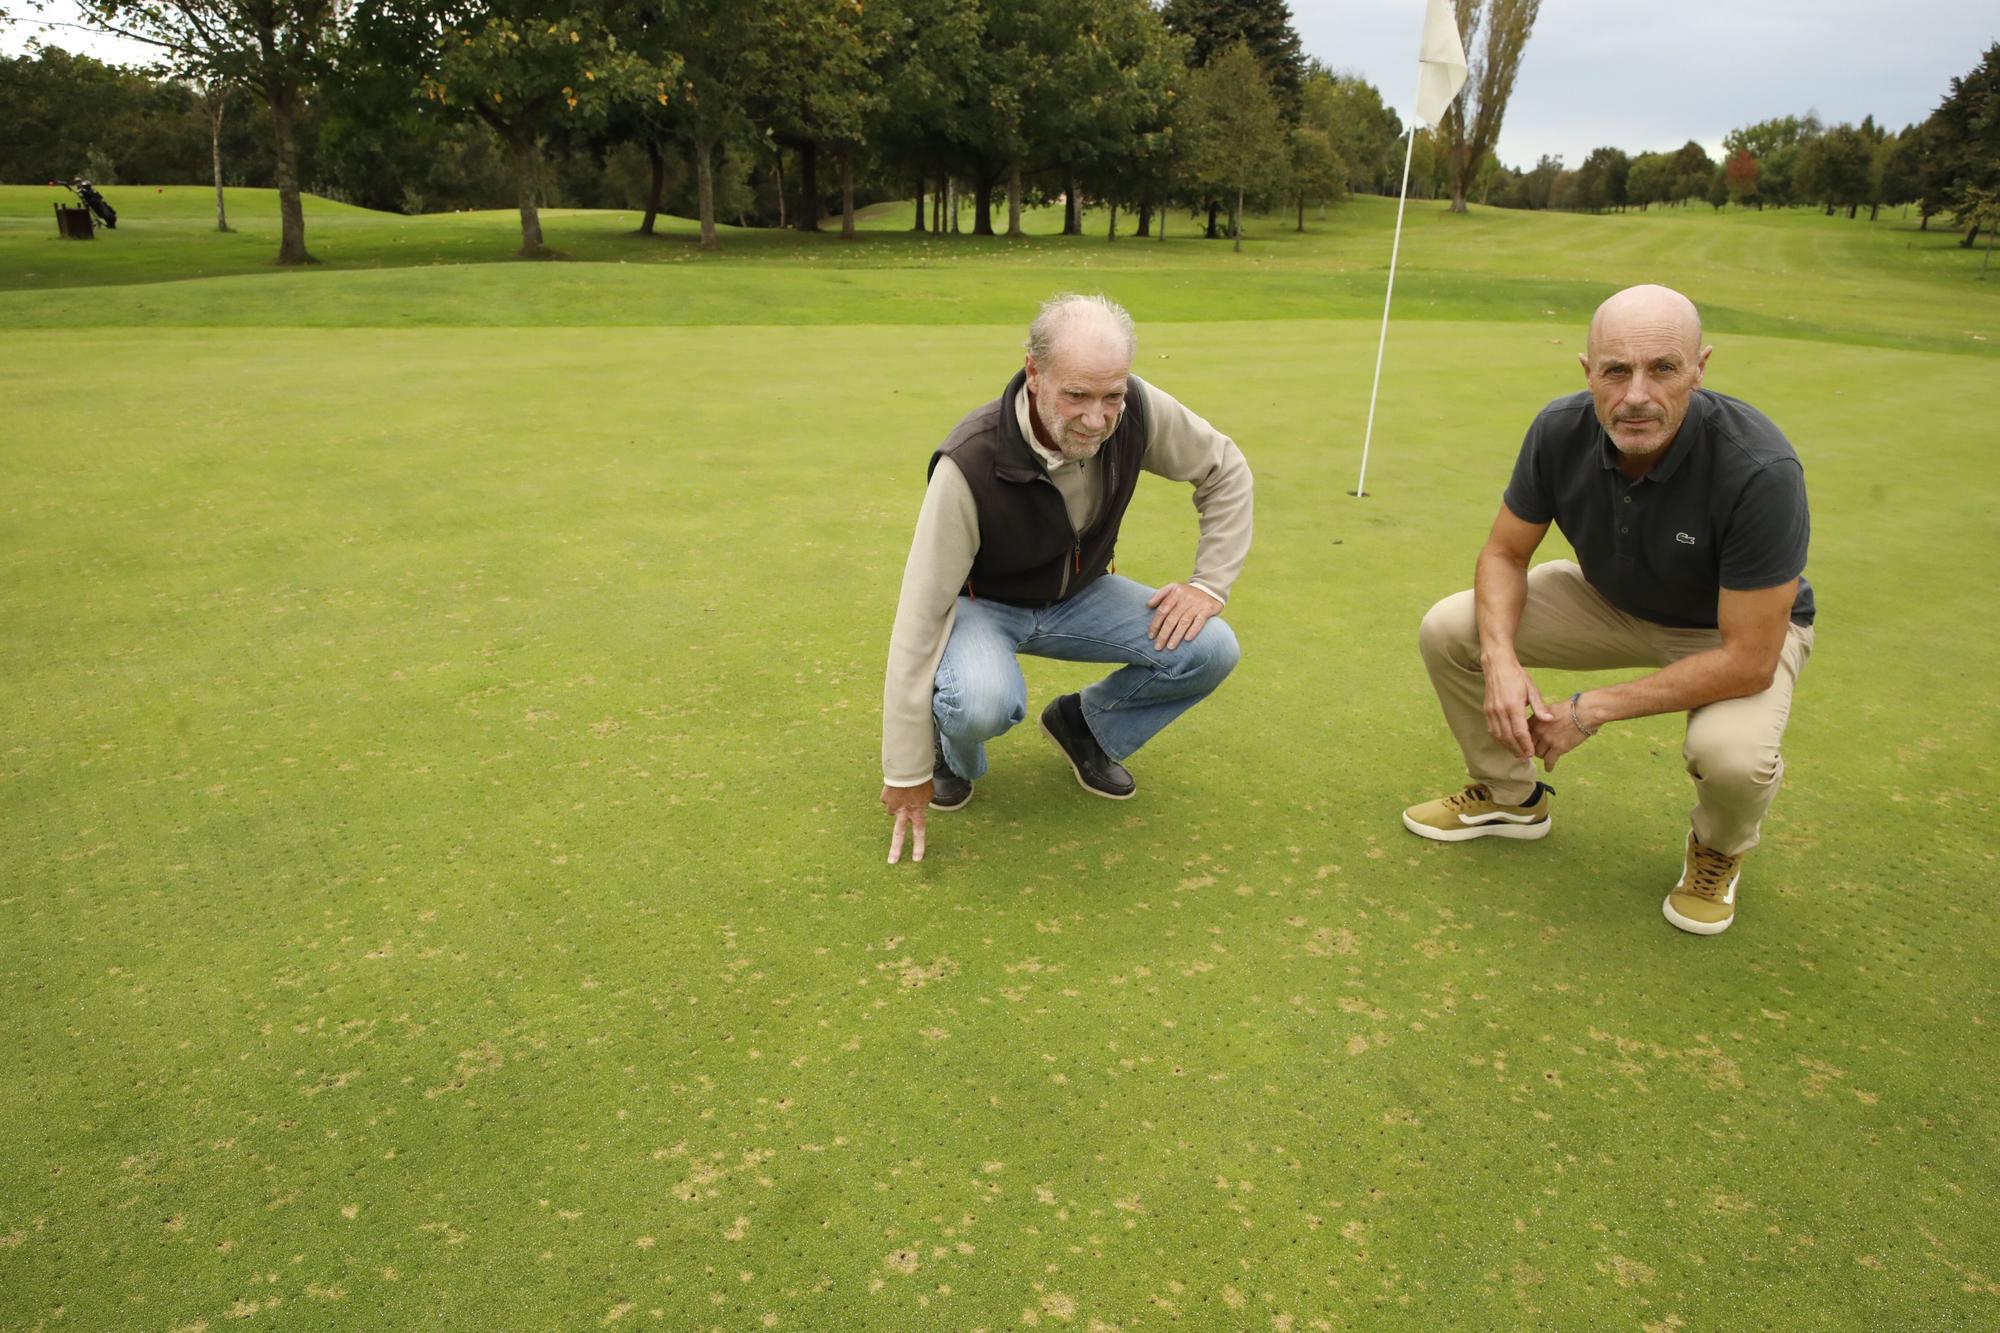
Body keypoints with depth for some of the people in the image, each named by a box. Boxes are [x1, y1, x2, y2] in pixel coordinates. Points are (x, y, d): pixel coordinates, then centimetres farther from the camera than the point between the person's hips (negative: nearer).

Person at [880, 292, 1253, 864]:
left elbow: (1225, 469, -1)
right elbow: (920, 615, -31)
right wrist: (907, 774, -27)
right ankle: (955, 756, 2)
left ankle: (1087, 727, 11)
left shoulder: (1138, 411, -23)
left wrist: (1210, 583, -12)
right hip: (983, 603, -4)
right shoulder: (971, 463, -35)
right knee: (982, 704, -38)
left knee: (1210, 650, -17)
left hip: (1079, 593, 5)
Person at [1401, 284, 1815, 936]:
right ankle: (1511, 795, 14)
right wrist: (1500, 657, -28)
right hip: (1610, 598, 4)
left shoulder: (1760, 470, -36)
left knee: (1731, 751, -35)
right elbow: (1504, 552, -9)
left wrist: (1592, 709, -30)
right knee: (1447, 630, -12)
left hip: (1743, 623, -4)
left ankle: (1720, 848, 5)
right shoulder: (1561, 430, -23)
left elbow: (1749, 660, -32)